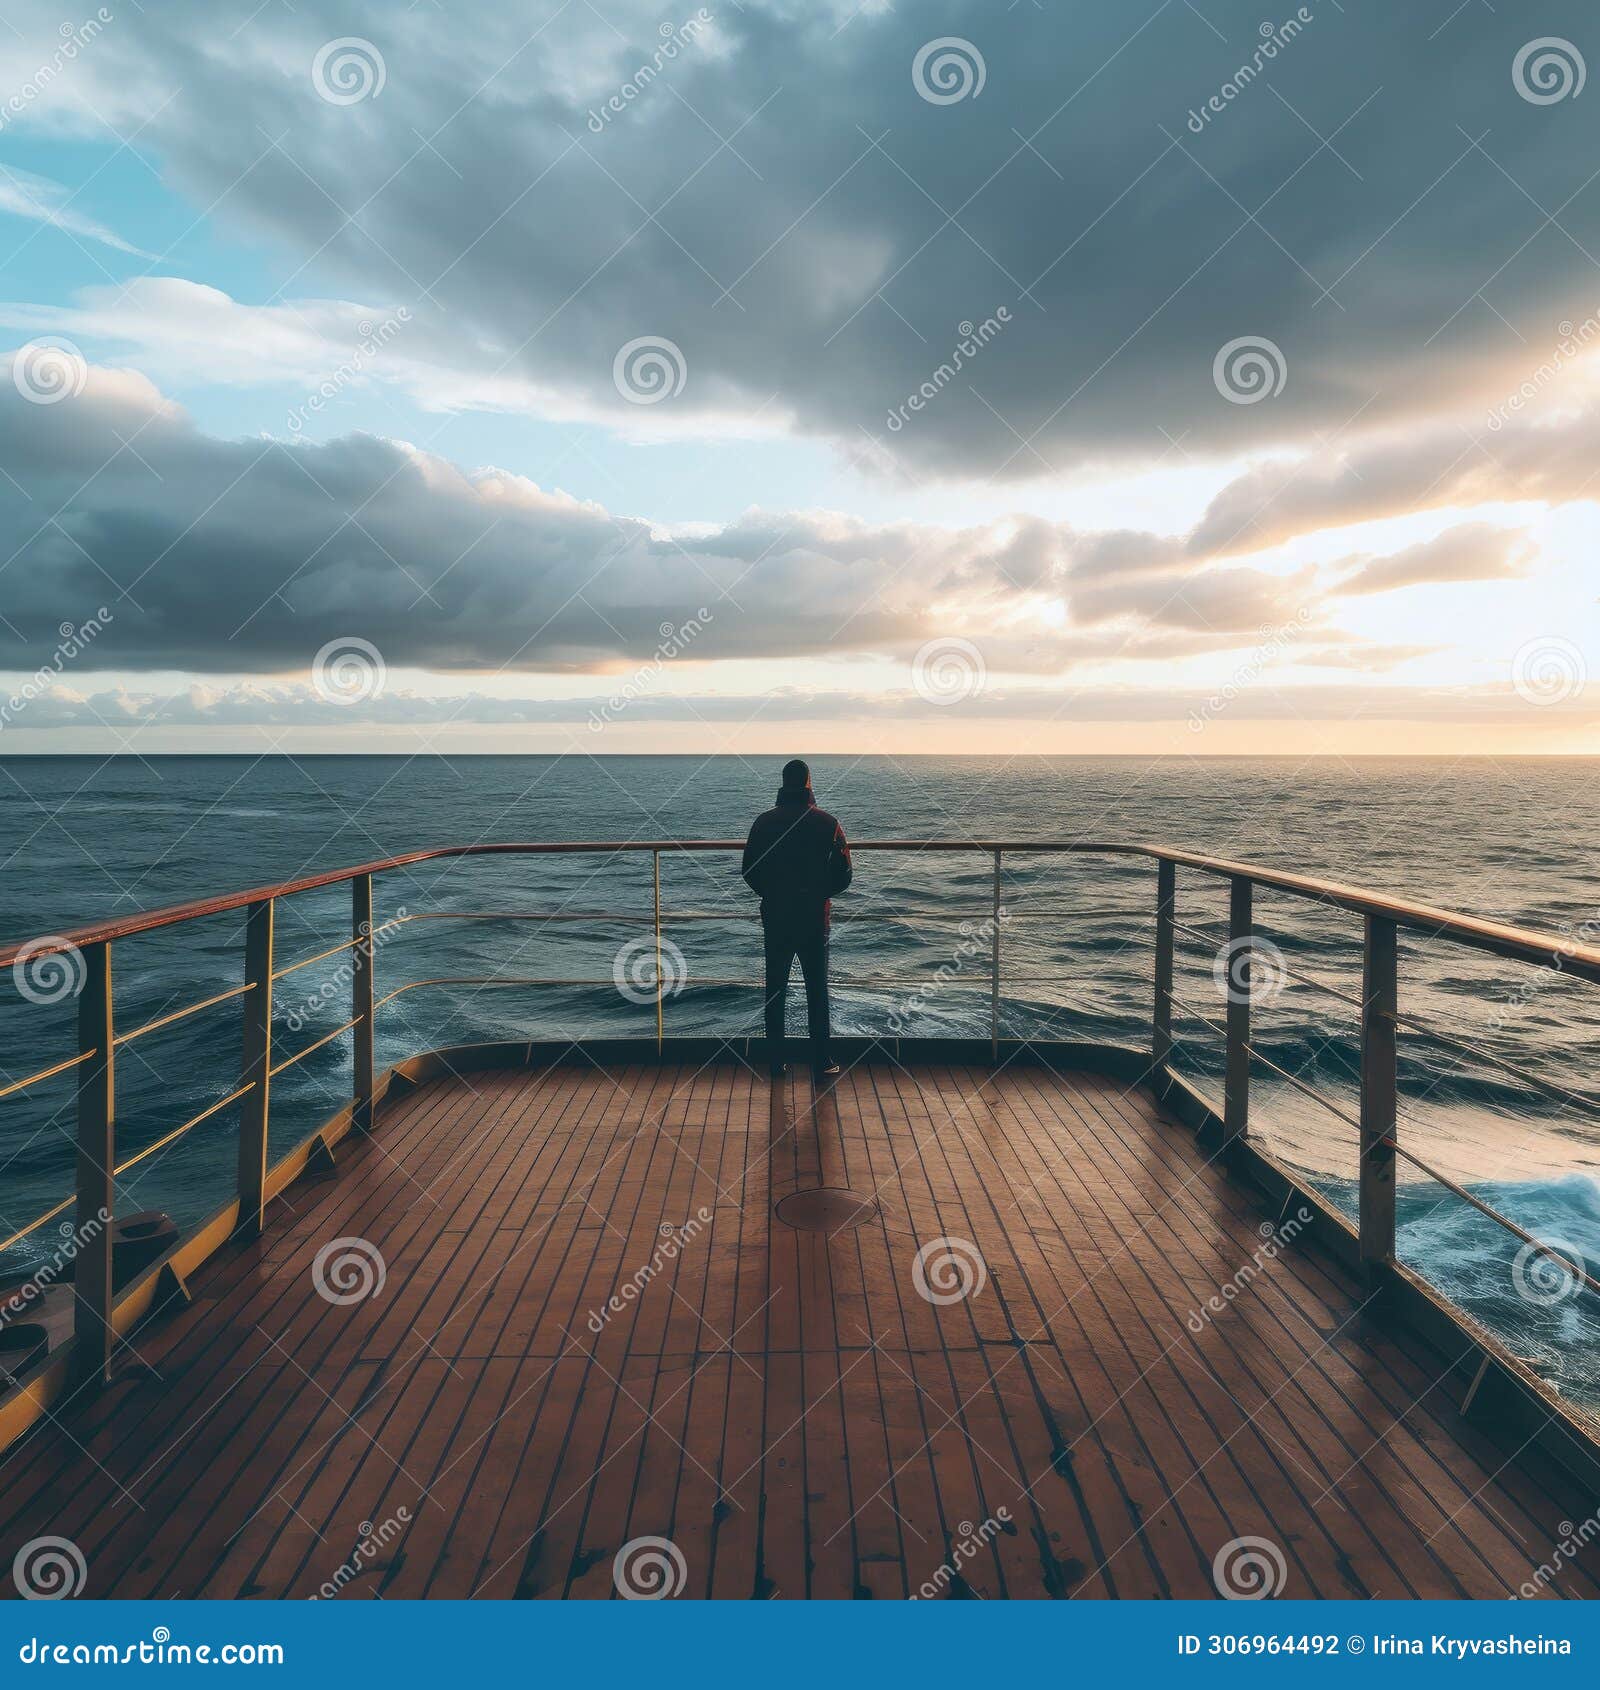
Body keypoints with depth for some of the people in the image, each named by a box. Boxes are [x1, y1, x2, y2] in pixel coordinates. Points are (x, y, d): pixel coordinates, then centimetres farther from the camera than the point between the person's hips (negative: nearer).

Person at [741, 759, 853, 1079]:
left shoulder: (764, 822, -1)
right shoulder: (827, 822, -5)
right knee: (817, 990, 6)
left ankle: (776, 1062, 13)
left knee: (775, 989, 10)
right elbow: (843, 873, -5)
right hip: (814, 917, -1)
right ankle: (822, 1062, 8)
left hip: (774, 917, 1)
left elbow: (749, 871, 3)